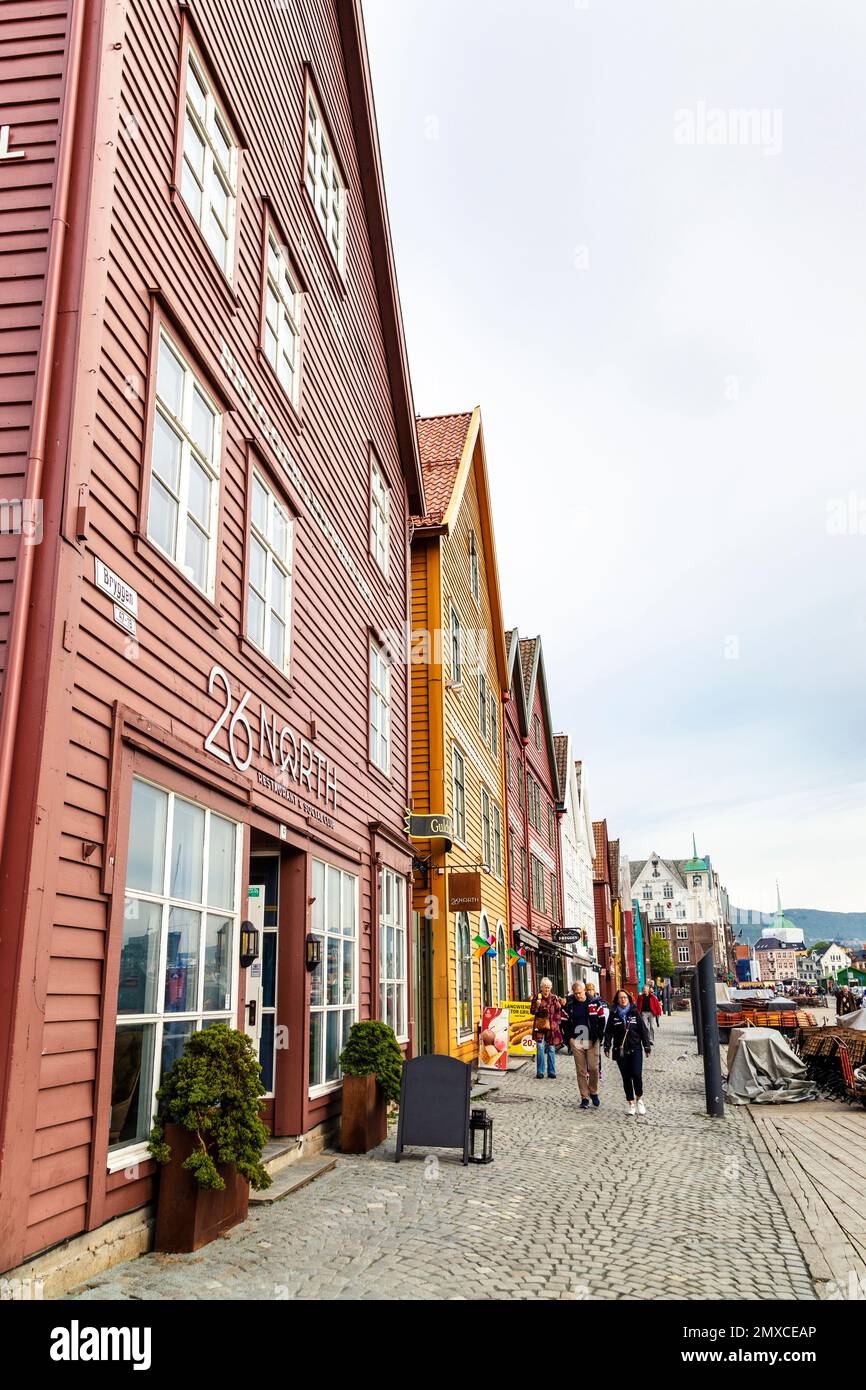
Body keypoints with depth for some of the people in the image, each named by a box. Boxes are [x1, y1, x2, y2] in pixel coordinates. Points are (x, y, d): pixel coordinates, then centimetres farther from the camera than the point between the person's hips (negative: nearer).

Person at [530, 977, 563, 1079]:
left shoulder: (554, 998, 5)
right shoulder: (537, 997, 3)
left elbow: (559, 1011, 10)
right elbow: (532, 1011, 1)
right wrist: (537, 1005, -15)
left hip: (552, 1027, 1)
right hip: (540, 1026, -1)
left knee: (551, 1049, 4)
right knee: (540, 1049, -5)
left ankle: (551, 1072, 13)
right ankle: (540, 1072, 4)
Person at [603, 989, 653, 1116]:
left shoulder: (635, 1013, 3)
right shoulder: (613, 1015, 5)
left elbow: (643, 1030, 5)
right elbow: (608, 1032, 4)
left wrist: (647, 1047, 2)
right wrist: (607, 1047, -5)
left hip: (635, 1049, -1)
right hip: (620, 1051, 1)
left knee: (637, 1075, -12)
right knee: (626, 1077, 3)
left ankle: (639, 1099, 10)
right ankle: (631, 1103, 14)